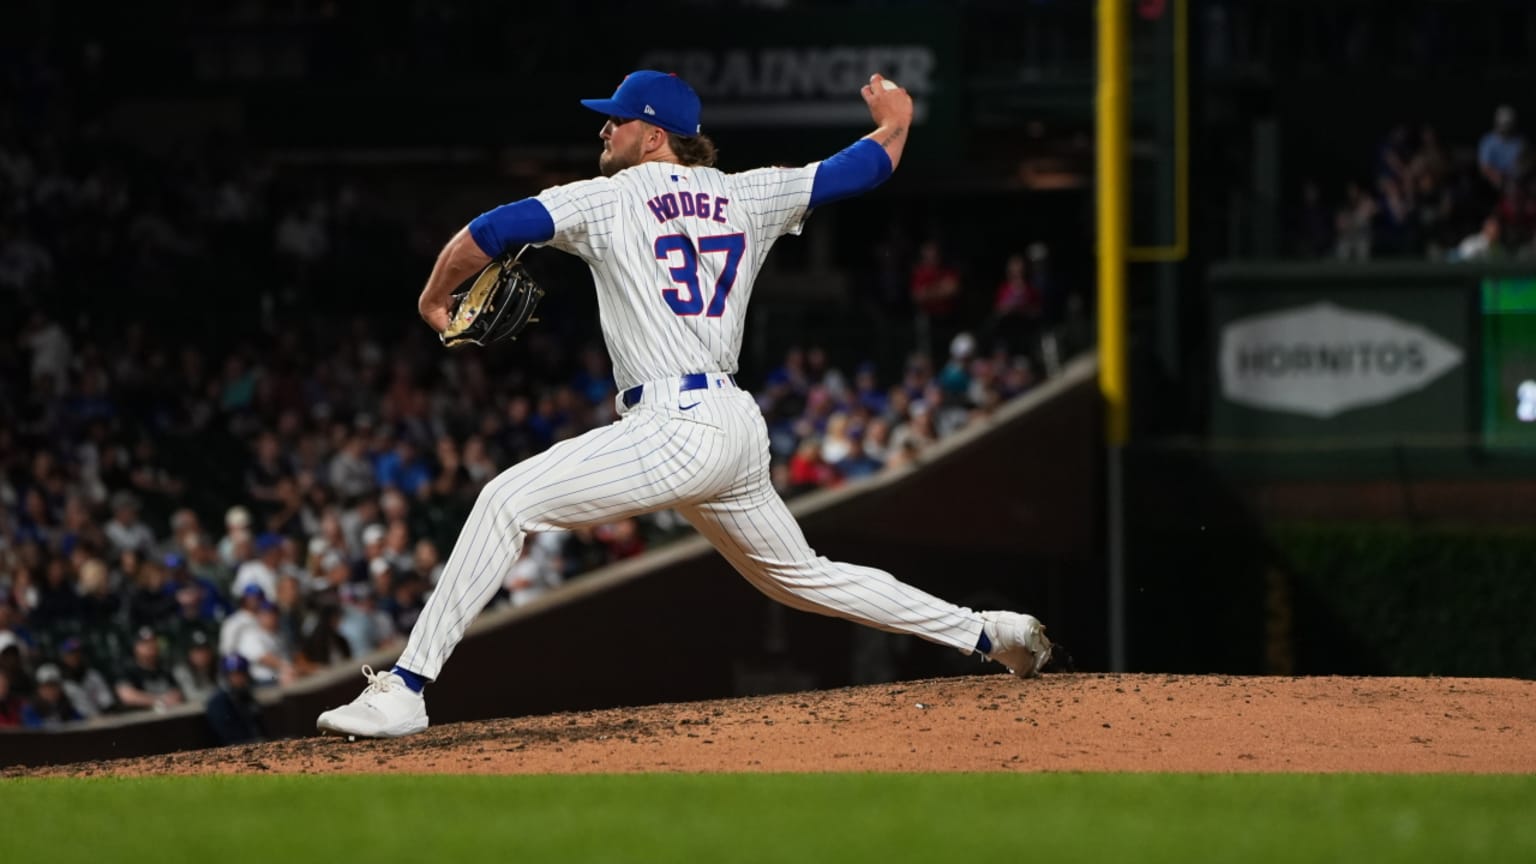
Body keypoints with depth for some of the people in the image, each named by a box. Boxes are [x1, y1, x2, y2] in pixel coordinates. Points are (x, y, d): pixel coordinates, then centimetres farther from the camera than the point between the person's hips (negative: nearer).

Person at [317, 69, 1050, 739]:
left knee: (508, 501, -13)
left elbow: (486, 235, -7)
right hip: (739, 428, 8)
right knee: (797, 575, 26)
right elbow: (863, 169, 23)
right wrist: (895, 120, 46)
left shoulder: (610, 199, 0)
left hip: (677, 428, -8)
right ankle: (990, 633, 29)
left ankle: (405, 689, -23)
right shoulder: (747, 196, 15)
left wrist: (433, 300, 12)